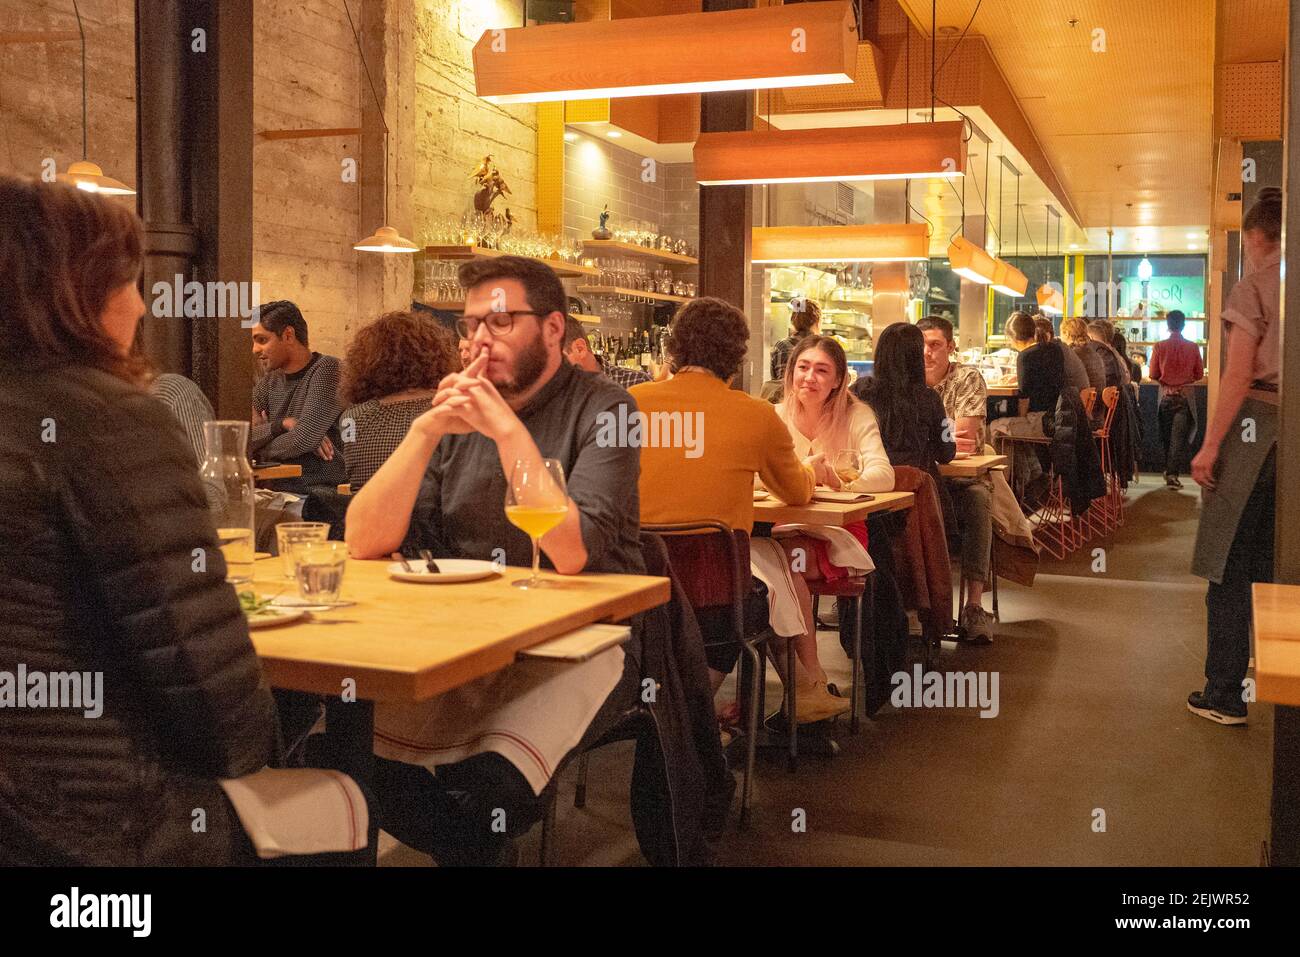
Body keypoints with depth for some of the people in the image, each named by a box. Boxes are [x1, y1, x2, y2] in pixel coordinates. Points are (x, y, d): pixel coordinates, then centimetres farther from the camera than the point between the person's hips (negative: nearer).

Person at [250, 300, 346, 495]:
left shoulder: (327, 369, -7)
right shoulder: (270, 382, 14)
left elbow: (303, 439, -16)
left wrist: (263, 449, 2)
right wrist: (283, 424, -12)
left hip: (323, 492, -6)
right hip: (277, 492, 6)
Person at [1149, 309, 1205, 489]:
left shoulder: (1159, 347, -7)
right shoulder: (1193, 347, -6)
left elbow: (1153, 374, -4)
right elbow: (1199, 374, 1)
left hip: (1166, 395, 1)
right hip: (1185, 395, -1)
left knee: (1166, 435, 15)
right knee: (1179, 437, 0)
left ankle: (1168, 470, 24)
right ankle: (1173, 473, -8)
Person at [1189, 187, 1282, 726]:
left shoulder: (1254, 288, -5)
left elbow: (1239, 377, -12)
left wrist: (1211, 445, -11)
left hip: (1256, 425, -6)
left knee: (1231, 566, 0)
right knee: (1273, 564, 15)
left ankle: (1224, 695, 3)